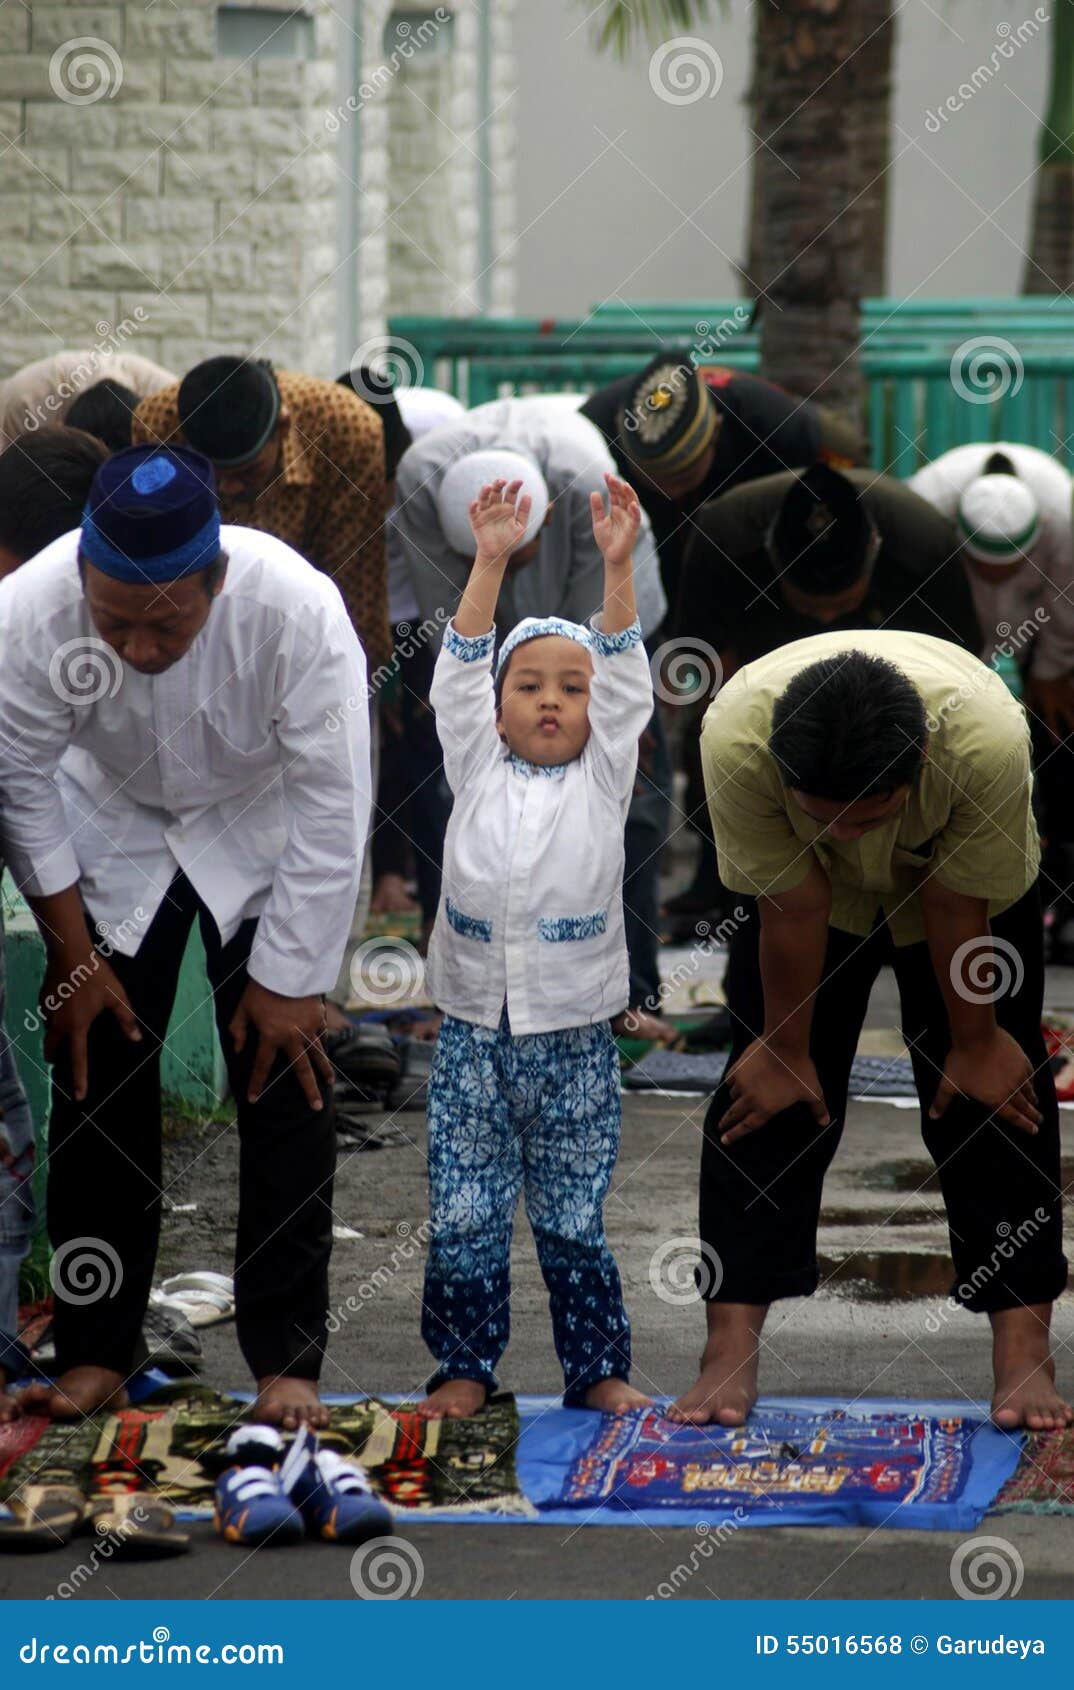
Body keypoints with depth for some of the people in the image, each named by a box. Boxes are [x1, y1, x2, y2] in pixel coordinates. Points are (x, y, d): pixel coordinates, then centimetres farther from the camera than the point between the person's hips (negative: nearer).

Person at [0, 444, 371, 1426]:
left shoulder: (299, 610, -38)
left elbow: (332, 803, -25)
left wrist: (287, 981, -19)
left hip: (263, 830, -1)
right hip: (113, 825, 1)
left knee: (286, 1083, -6)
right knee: (97, 1079, 0)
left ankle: (287, 1361, 2)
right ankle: (96, 1356, 10)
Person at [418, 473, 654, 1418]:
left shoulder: (602, 780, 4)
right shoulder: (477, 774, 6)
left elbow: (628, 682, -5)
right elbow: (459, 674, -3)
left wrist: (618, 566, -16)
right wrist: (492, 561, -13)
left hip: (573, 1040, -1)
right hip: (473, 1034, 1)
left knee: (575, 1221, 5)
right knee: (464, 1217, 2)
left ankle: (598, 1368, 14)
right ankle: (467, 1367, 13)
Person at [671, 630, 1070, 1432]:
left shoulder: (988, 741, -43)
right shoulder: (735, 742, -40)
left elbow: (957, 910, -27)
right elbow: (791, 907, -26)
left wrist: (975, 1044, -13)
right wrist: (785, 1050, -13)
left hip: (965, 882, -1)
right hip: (811, 887, 1)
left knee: (990, 1097, -7)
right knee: (770, 1099, -7)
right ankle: (730, 1357, -7)